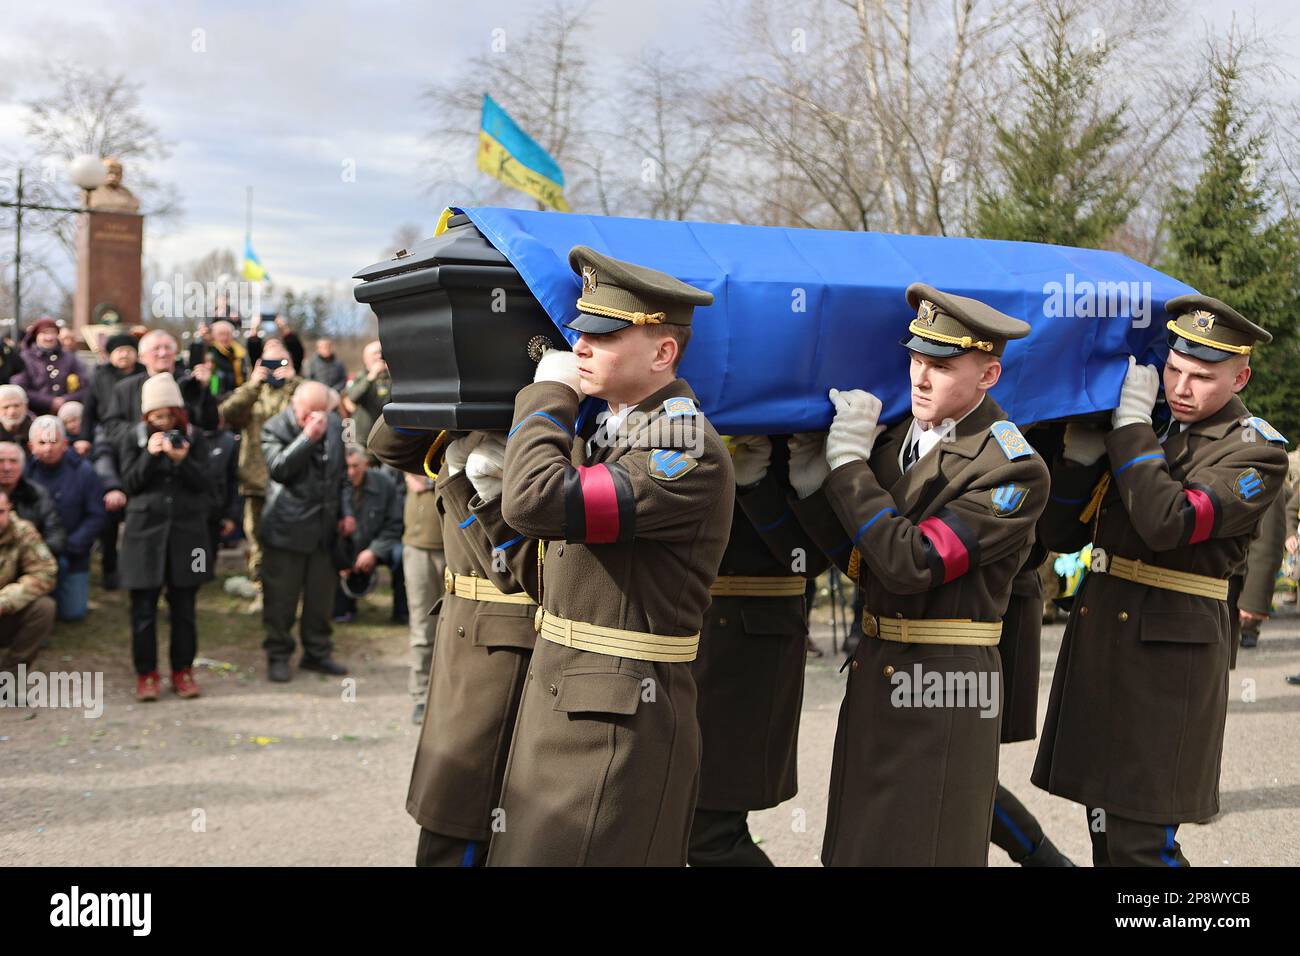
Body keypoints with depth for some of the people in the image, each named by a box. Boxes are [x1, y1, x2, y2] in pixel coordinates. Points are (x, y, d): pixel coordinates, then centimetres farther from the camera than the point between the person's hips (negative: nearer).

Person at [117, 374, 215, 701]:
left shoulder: (194, 437, 4)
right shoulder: (132, 438, 3)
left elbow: (204, 483, -2)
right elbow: (130, 484, -4)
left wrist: (183, 460, -20)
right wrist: (150, 455, -18)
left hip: (187, 530, 1)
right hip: (145, 531, -1)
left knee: (184, 606, 7)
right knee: (144, 606, 1)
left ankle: (183, 671, 18)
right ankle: (146, 674, 12)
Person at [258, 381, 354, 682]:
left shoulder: (334, 425, 9)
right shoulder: (274, 428, -7)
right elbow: (278, 468, -23)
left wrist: (346, 511, 11)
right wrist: (308, 436, -26)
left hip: (324, 527, 5)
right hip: (287, 528, -5)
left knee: (321, 595, 11)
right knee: (281, 597, 2)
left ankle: (317, 652, 23)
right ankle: (278, 655, 14)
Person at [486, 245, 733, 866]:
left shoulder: (690, 453, -18)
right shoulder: (618, 431, 13)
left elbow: (542, 502, -30)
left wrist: (549, 393, -14)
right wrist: (498, 483, 5)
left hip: (619, 721, -9)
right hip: (557, 698, 9)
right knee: (523, 851, 15)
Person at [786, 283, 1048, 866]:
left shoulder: (1013, 471, -15)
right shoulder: (893, 438, 8)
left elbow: (910, 563, -24)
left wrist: (850, 460, -19)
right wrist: (812, 484, 0)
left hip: (944, 691, -7)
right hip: (873, 672, 8)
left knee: (923, 850, 1)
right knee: (853, 847, 15)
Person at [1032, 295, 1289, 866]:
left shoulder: (1257, 454, -6)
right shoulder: (1148, 431, 13)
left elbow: (1169, 522, -25)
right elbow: (1061, 536, 12)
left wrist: (1131, 423, -17)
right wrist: (1081, 452, -1)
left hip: (1169, 650, -7)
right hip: (1096, 638, 7)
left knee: (1139, 842, -6)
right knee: (1104, 824, 14)